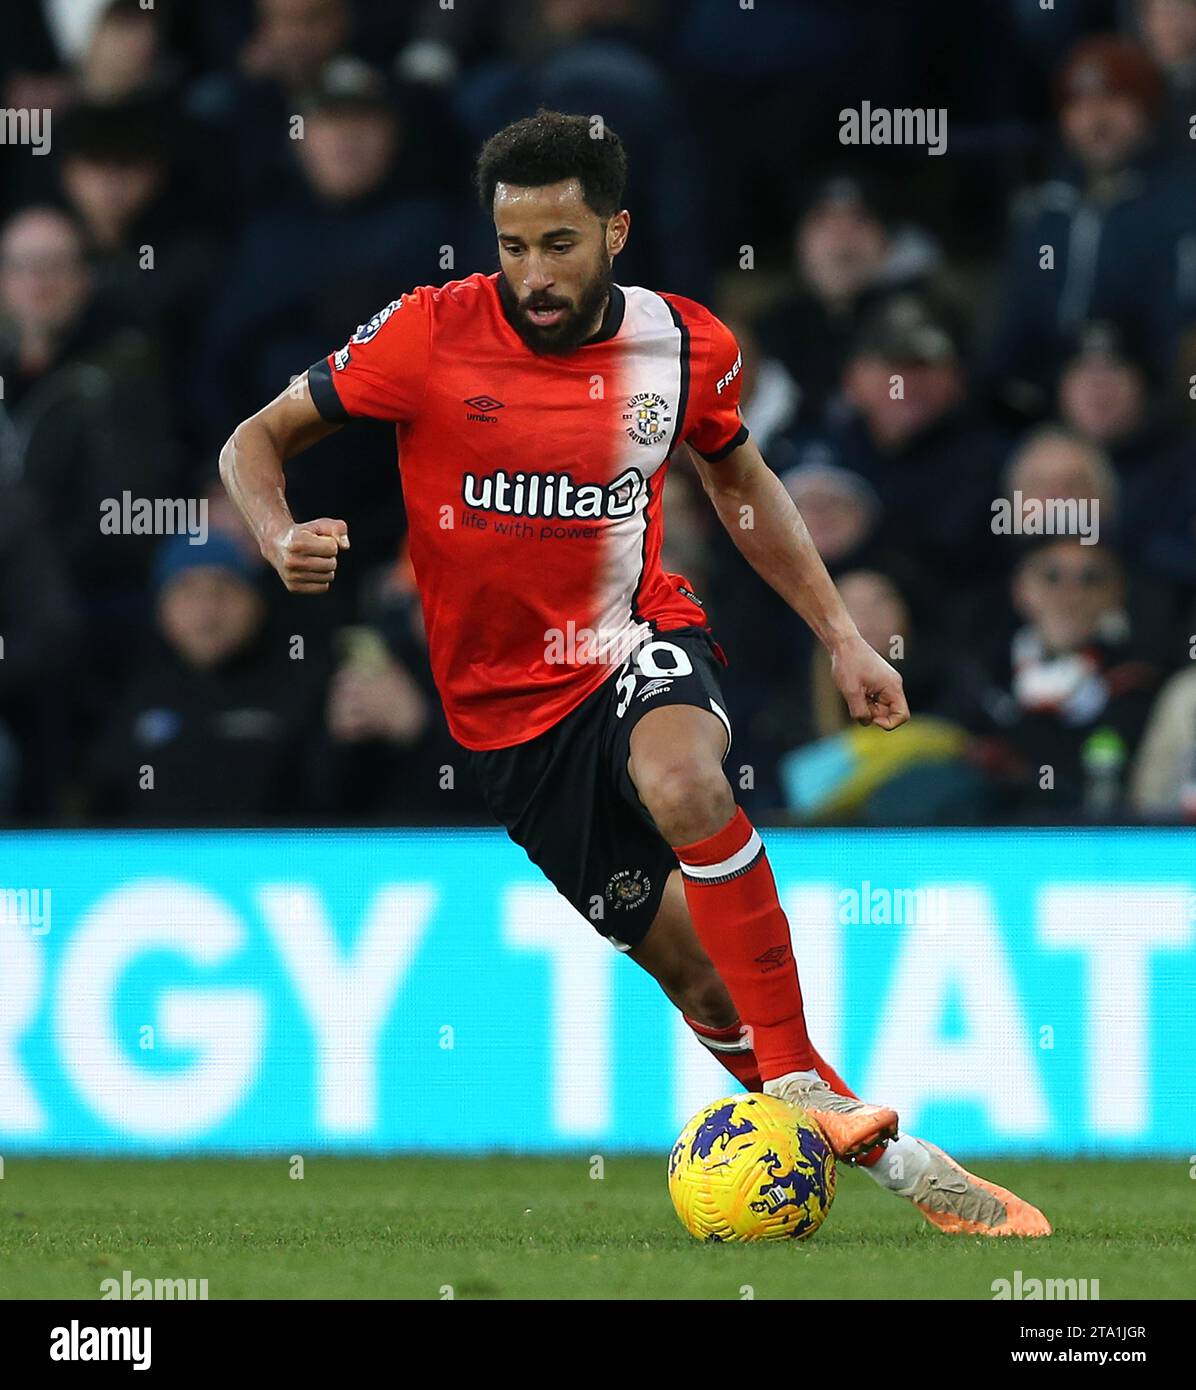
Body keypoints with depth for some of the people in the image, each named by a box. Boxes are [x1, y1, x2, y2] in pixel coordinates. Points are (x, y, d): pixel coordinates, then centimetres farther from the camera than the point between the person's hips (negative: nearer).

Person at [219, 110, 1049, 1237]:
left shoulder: (684, 346, -5)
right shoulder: (430, 337, -13)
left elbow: (737, 476, 17)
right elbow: (258, 440, -3)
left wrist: (840, 635, 14)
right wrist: (283, 541, -25)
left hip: (638, 637, 0)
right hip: (504, 704, 0)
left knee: (684, 784, -37)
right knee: (699, 979, -3)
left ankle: (799, 1081, -28)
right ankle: (883, 1156, 12)